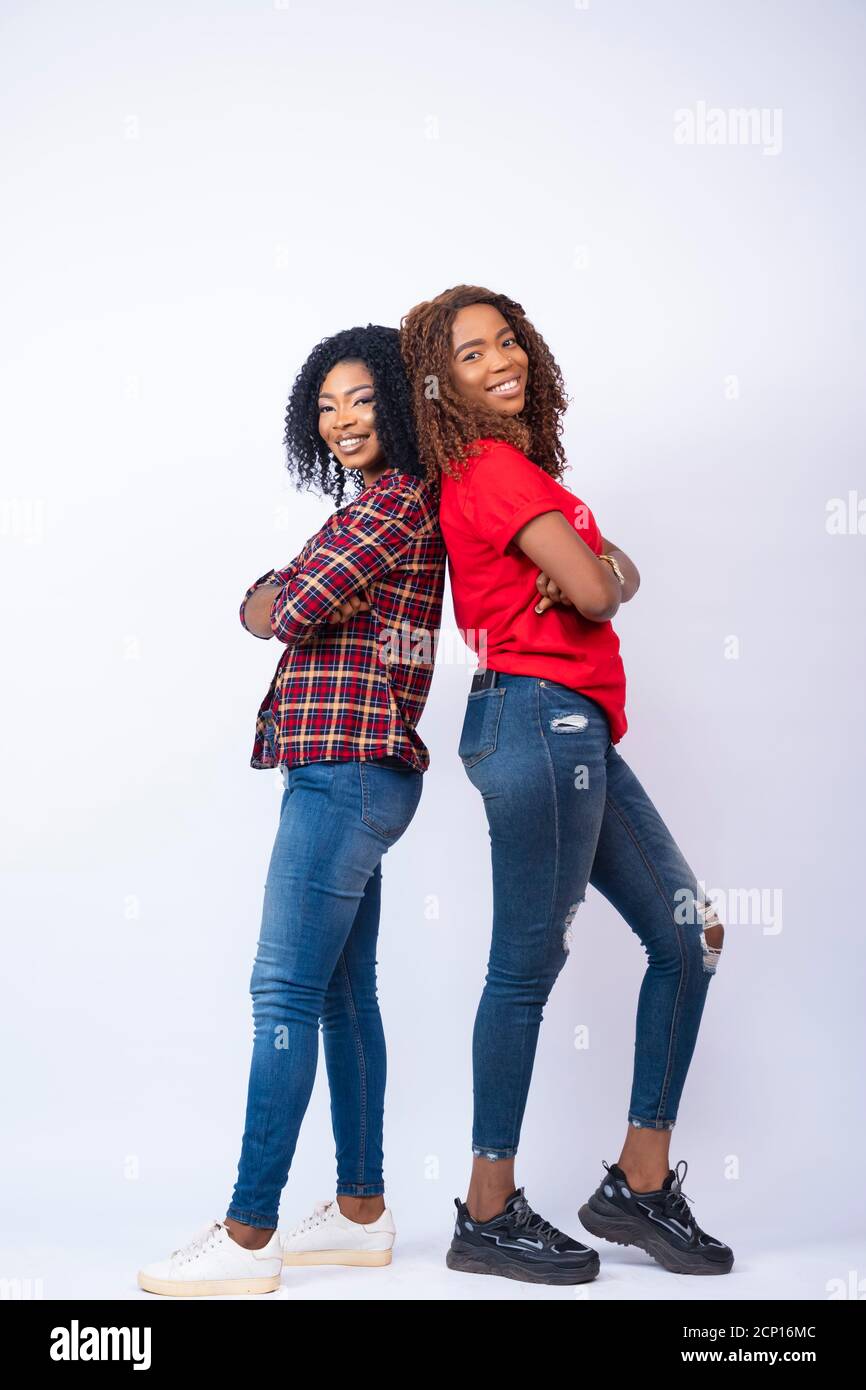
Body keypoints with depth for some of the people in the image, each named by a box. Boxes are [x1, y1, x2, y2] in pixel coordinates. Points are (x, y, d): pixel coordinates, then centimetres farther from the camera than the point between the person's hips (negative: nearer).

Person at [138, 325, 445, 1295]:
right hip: (348, 776, 10)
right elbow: (259, 608, 17)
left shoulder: (397, 501, -9)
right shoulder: (367, 508, 22)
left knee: (284, 994, -8)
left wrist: (289, 603, 5)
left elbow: (295, 612, -16)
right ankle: (360, 1213, 20)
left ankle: (248, 1235, -2)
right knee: (342, 991, 12)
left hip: (349, 770, -10)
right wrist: (281, 601, -4)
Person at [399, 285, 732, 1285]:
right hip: (539, 715, -10)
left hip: (573, 731, 10)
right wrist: (596, 569, 7)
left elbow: (615, 571, 21)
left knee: (689, 936, 11)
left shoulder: (520, 466, 21)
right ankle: (488, 1216, 8)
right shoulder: (494, 467, -9)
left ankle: (641, 1181, 18)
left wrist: (592, 567, 1)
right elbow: (598, 593, -13)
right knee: (528, 965, -4)